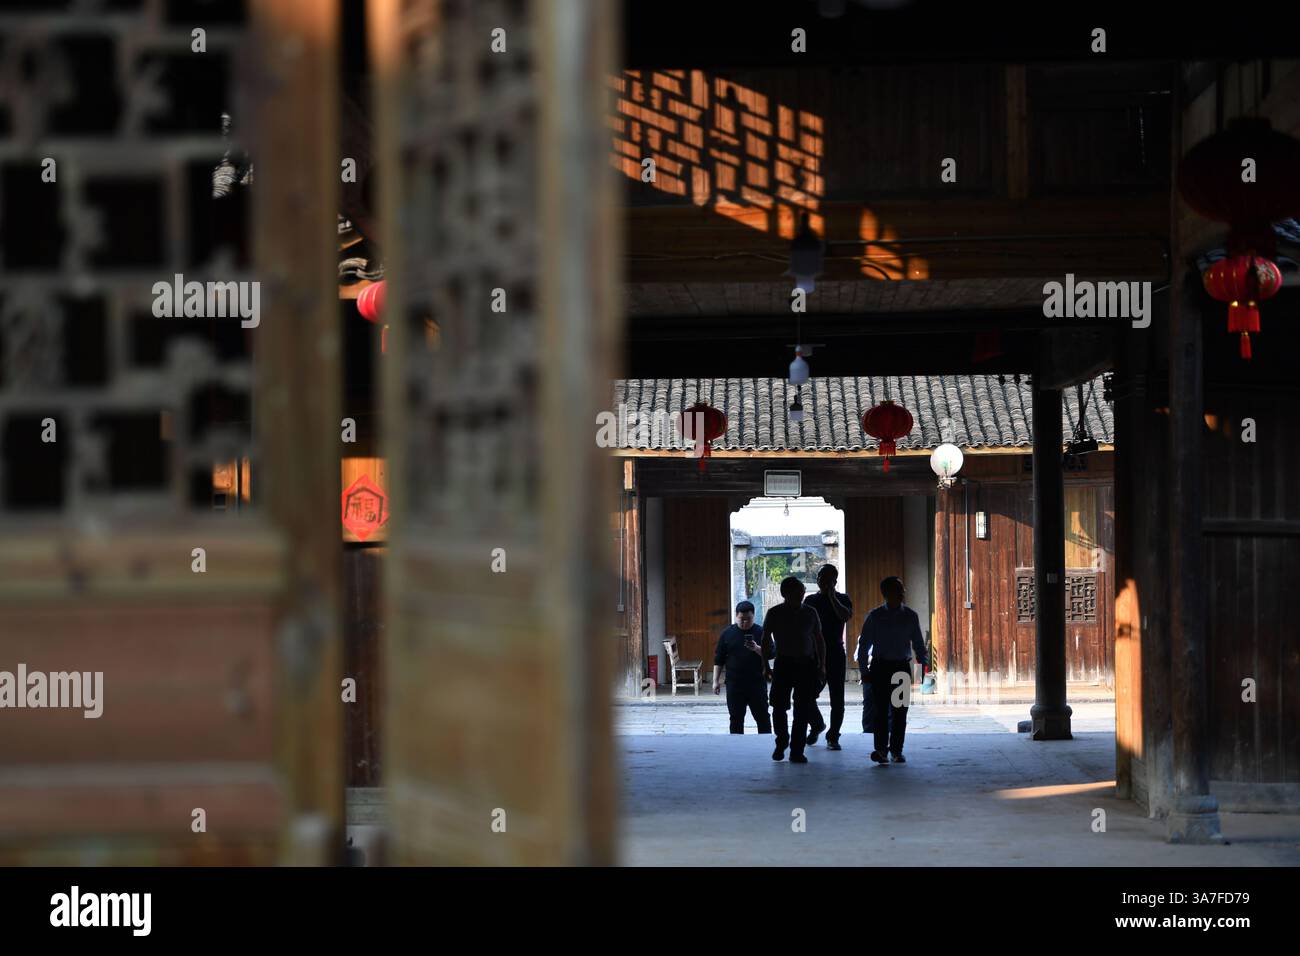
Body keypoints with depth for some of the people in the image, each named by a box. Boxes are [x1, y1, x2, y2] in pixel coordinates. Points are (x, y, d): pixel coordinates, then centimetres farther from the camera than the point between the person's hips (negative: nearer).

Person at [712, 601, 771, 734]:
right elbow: (718, 660, 8)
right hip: (734, 683, 2)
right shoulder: (728, 633, 5)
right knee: (736, 719, 6)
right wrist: (715, 680, 3)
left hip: (757, 683, -1)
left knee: (762, 717, 2)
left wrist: (757, 649, -25)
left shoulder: (761, 632, 1)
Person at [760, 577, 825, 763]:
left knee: (803, 711, -1)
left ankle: (797, 751, 5)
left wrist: (821, 665, 7)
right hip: (783, 664, -2)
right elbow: (766, 640, 4)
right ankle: (781, 742, 21)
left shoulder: (810, 613, 7)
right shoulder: (775, 613, 0)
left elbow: (819, 640, 13)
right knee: (779, 707, -4)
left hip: (806, 665, 2)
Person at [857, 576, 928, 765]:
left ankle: (896, 750, 12)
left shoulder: (910, 616, 6)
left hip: (902, 667, 2)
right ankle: (881, 748, -8)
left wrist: (923, 662, 2)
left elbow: (918, 642, 12)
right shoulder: (875, 616, 0)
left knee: (900, 711, 4)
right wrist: (862, 664, -3)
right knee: (881, 709, -8)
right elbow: (864, 642, 4)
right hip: (880, 666, -2)